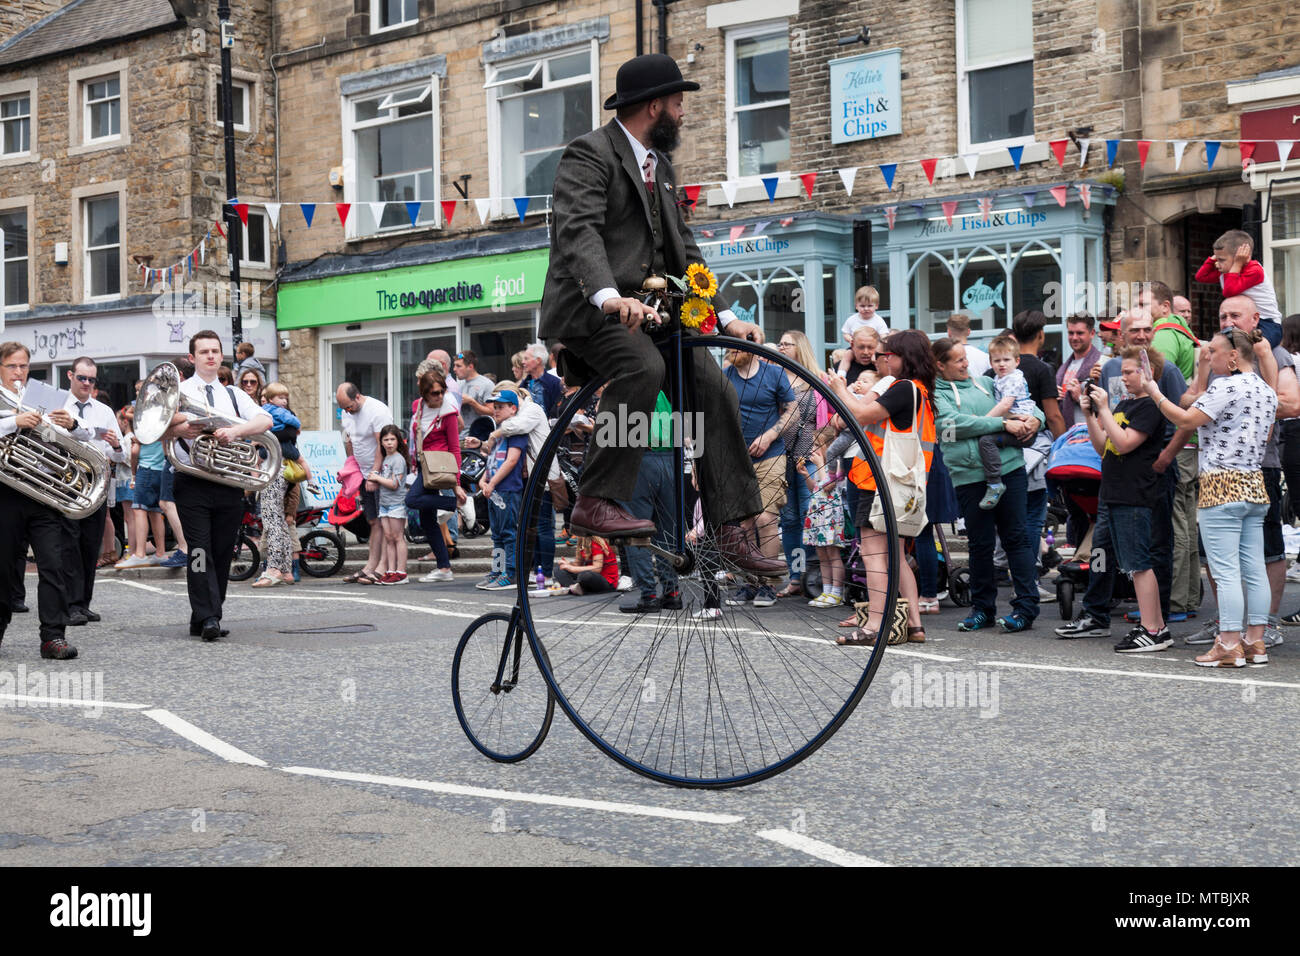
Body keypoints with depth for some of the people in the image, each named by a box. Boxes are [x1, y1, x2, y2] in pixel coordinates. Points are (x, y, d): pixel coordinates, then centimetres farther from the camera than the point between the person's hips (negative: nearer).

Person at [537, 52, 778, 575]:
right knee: (644, 367, -34)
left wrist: (725, 315, 10)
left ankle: (731, 530, -7)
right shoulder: (590, 154, -8)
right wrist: (610, 296, -42)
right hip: (588, 308, -8)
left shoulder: (660, 167, 21)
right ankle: (594, 503, -26)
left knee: (713, 386, -10)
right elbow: (578, 231, -24)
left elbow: (683, 247, 22)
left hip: (648, 306, 8)